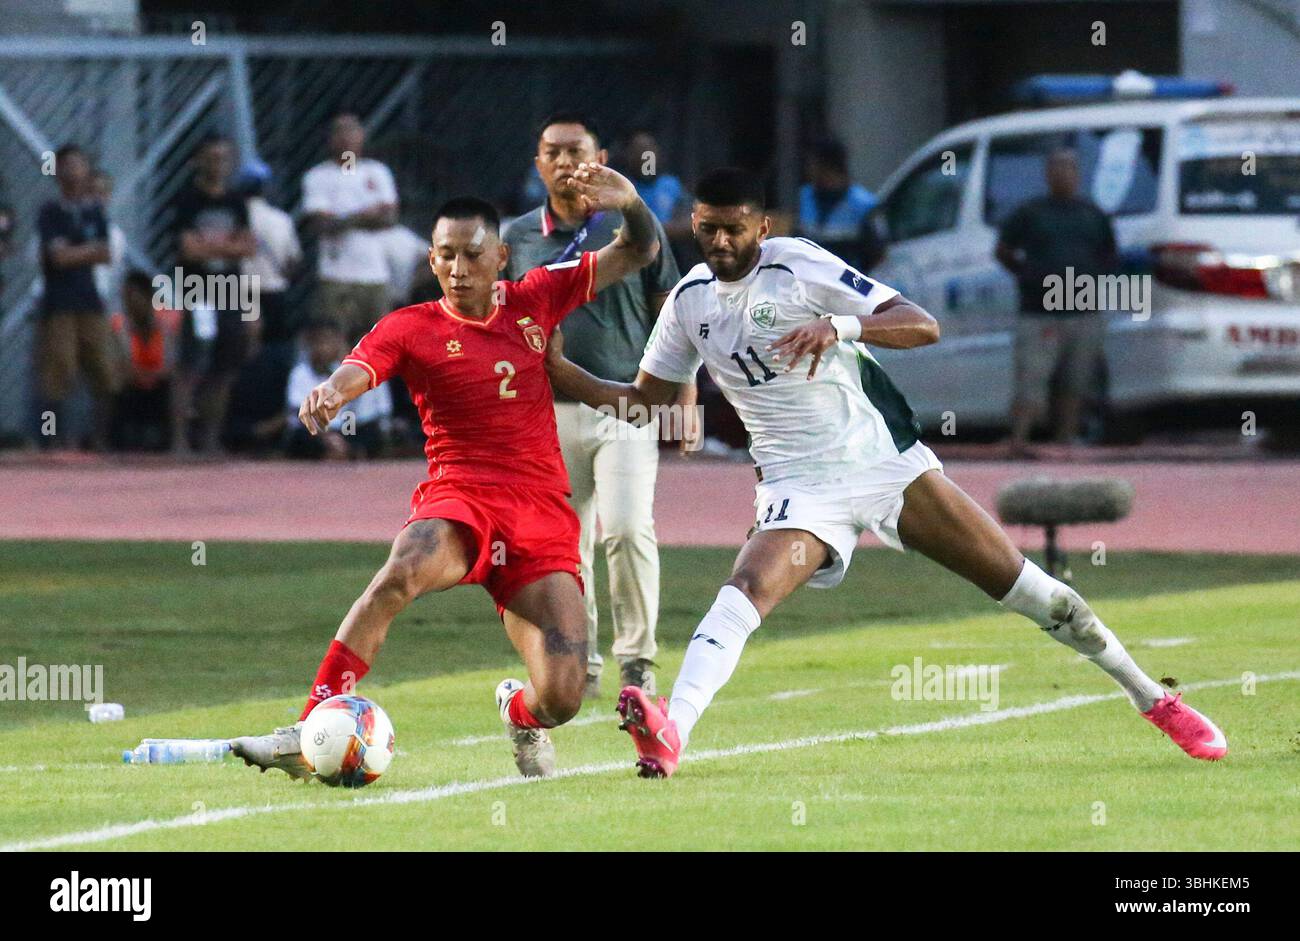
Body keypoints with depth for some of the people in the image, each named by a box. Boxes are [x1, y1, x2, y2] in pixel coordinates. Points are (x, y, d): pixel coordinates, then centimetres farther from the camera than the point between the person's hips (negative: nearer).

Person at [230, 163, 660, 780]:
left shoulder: (535, 301, 12)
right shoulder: (412, 328, 4)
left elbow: (639, 254, 18)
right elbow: (357, 370, -15)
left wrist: (628, 202, -4)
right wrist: (330, 393, -40)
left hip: (542, 519, 2)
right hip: (459, 499, -2)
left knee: (560, 698, -13)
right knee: (403, 572, -39)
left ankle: (520, 713, 27)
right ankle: (308, 735, -38)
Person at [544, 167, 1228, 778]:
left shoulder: (800, 266, -10)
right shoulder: (689, 301, 5)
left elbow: (922, 327, -17)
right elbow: (645, 398, 17)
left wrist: (839, 326, -34)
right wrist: (559, 372, 3)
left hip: (886, 460, -2)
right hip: (800, 488, 2)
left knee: (1023, 587, 0)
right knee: (746, 591, -28)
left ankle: (1152, 699, 15)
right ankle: (669, 735, -46)